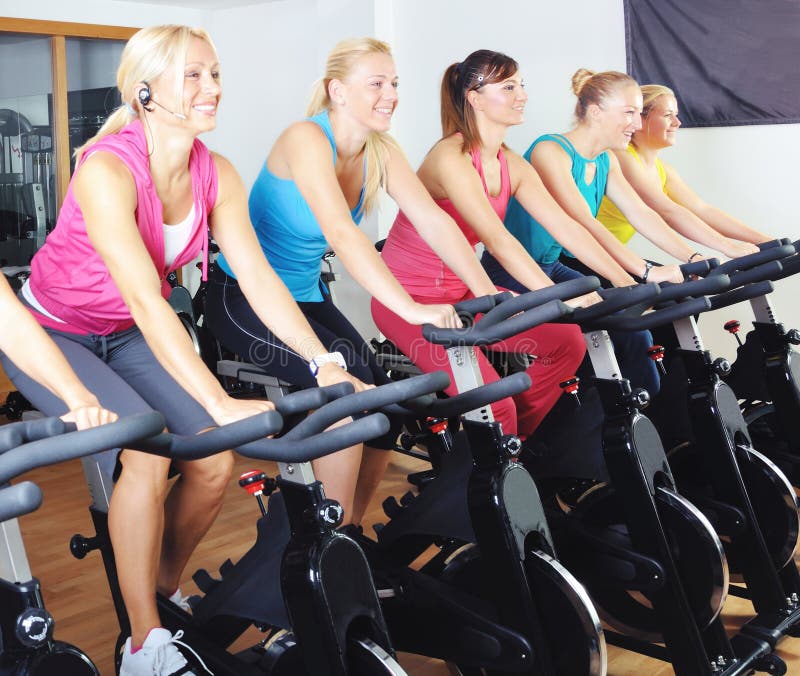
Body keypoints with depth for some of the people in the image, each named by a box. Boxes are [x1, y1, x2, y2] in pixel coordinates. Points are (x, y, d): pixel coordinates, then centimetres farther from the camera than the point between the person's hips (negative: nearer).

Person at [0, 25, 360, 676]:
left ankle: (165, 588, 14)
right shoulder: (107, 170, -30)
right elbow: (145, 300, -38)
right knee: (148, 453, -27)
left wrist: (324, 364, -27)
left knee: (215, 461, -12)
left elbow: (259, 278, -15)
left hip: (127, 337, 6)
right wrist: (220, 404, -44)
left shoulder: (216, 175, -11)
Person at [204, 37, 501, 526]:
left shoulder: (381, 151, -2)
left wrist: (487, 293, -26)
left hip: (306, 297, 7)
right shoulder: (306, 140, -23)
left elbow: (434, 220, -12)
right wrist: (411, 309, -45)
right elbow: (341, 233, -36)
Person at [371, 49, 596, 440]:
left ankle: (519, 437, 11)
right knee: (495, 404, -23)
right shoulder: (452, 158, -20)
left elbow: (566, 227, -2)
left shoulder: (511, 165, 4)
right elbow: (496, 238, -31)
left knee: (567, 341, -4)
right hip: (409, 299, -8)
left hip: (462, 292, 8)